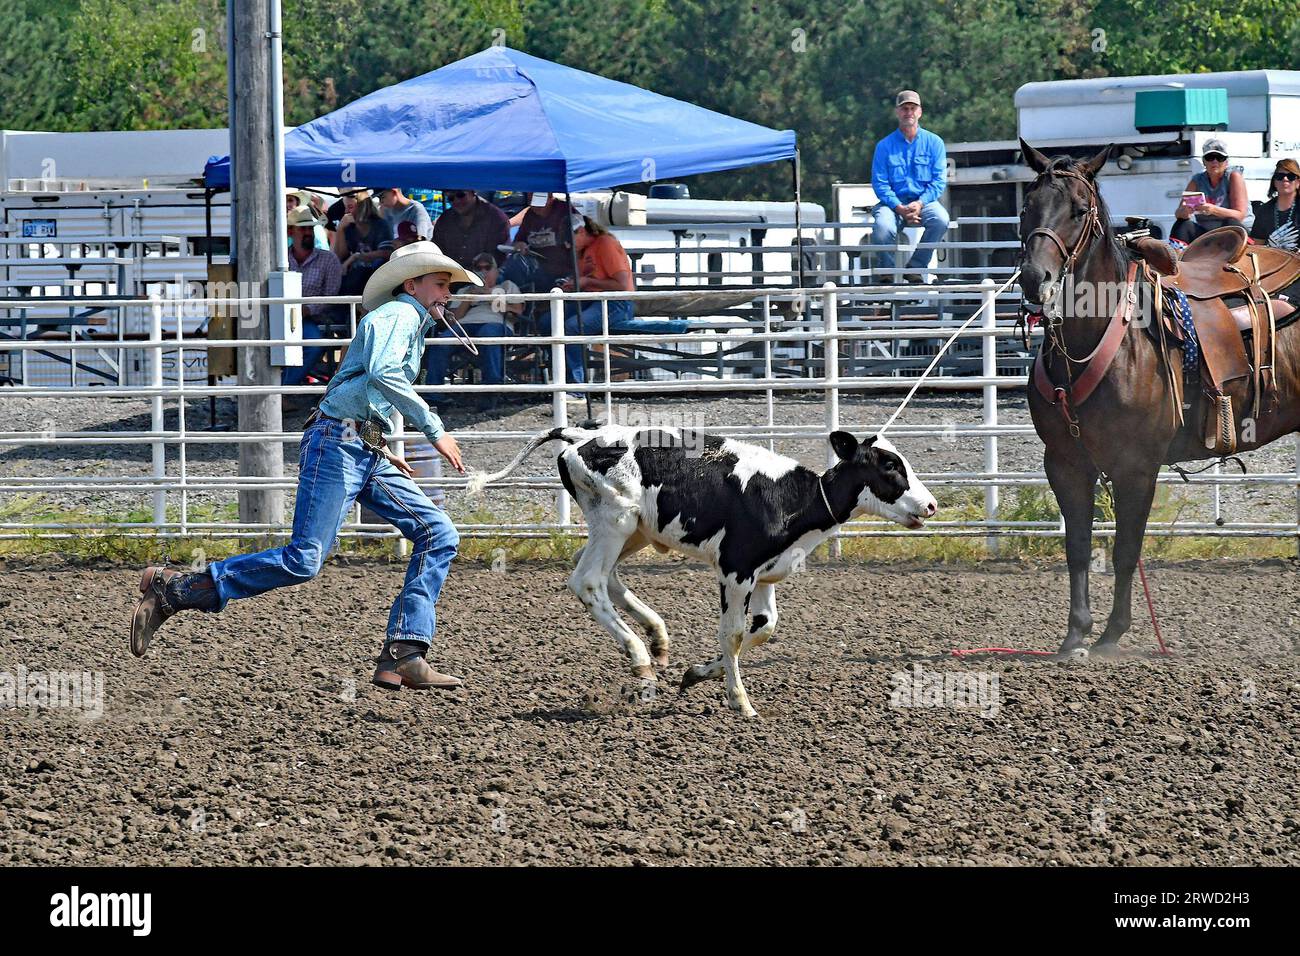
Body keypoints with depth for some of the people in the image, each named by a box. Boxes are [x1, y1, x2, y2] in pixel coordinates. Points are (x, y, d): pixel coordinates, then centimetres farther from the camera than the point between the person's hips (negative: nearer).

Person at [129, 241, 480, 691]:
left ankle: (402, 657, -7)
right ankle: (170, 590, -11)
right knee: (304, 560, -17)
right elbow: (383, 375, -24)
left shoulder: (412, 325, 27)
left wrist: (382, 451, 27)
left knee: (439, 535, 0)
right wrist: (434, 430, -22)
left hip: (368, 456, 10)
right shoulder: (397, 315, -4)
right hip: (337, 445, -10)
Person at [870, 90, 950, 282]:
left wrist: (920, 203, -16)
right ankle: (888, 270, -6)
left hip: (924, 201, 1)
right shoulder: (885, 146, 5)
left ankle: (915, 267, -16)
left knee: (940, 220, -32)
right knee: (883, 228, -33)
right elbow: (879, 182, -1)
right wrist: (899, 207, -17)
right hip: (894, 203, -1)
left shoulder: (934, 143, 7)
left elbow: (939, 180, 1)